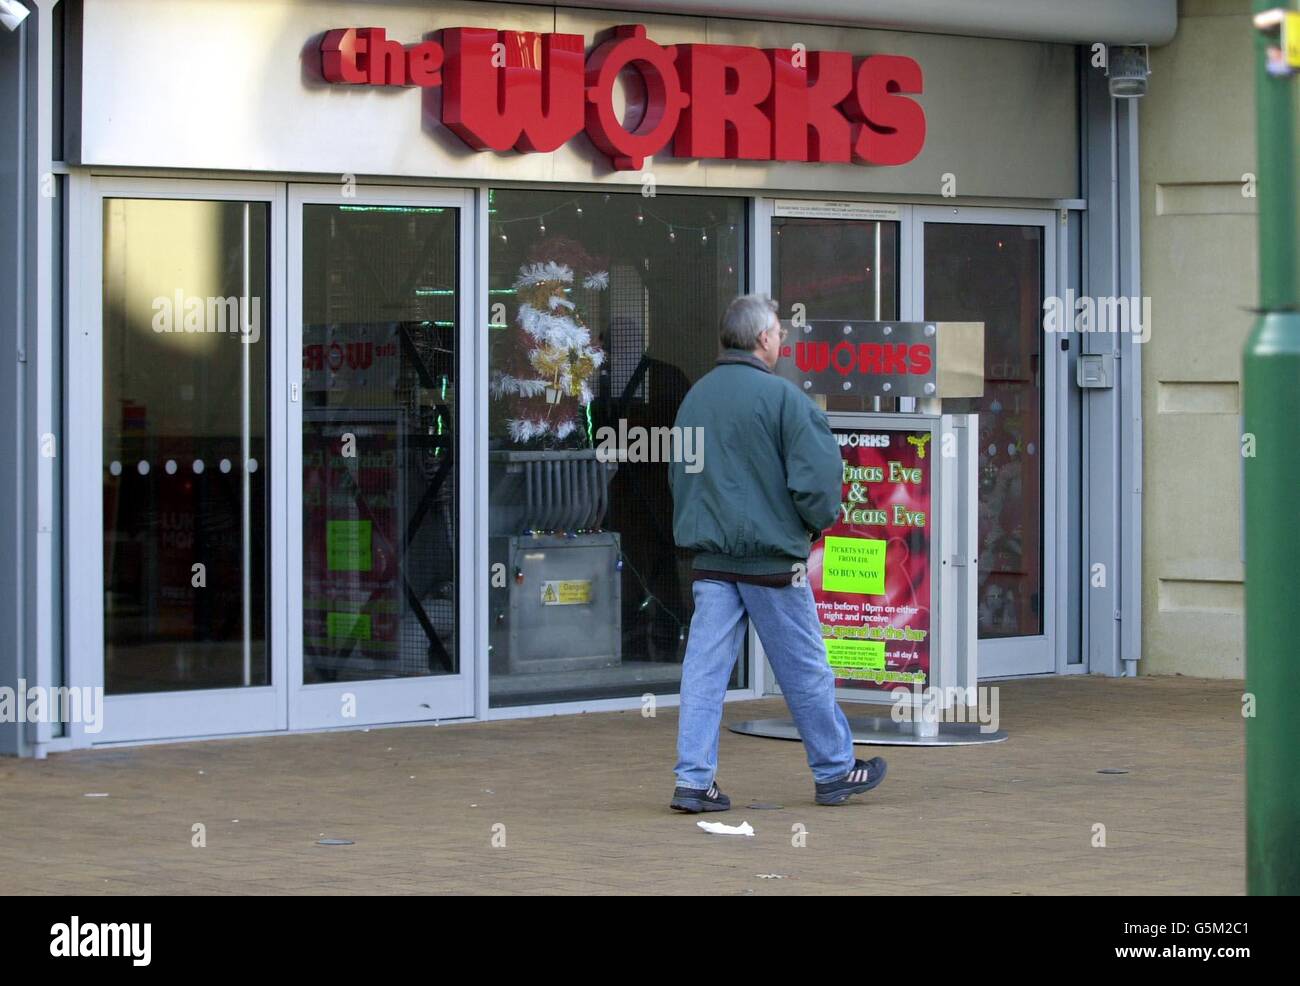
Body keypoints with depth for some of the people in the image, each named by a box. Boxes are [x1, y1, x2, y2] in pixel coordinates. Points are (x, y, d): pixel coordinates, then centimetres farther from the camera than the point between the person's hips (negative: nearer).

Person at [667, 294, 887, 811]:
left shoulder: (696, 397, 8)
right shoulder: (780, 395, -13)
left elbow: (678, 473, 18)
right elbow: (818, 472, -15)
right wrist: (818, 523, 3)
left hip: (710, 559, 5)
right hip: (773, 559, -5)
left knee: (705, 668, 4)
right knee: (805, 670, 7)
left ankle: (693, 780, -1)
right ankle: (834, 772, 19)